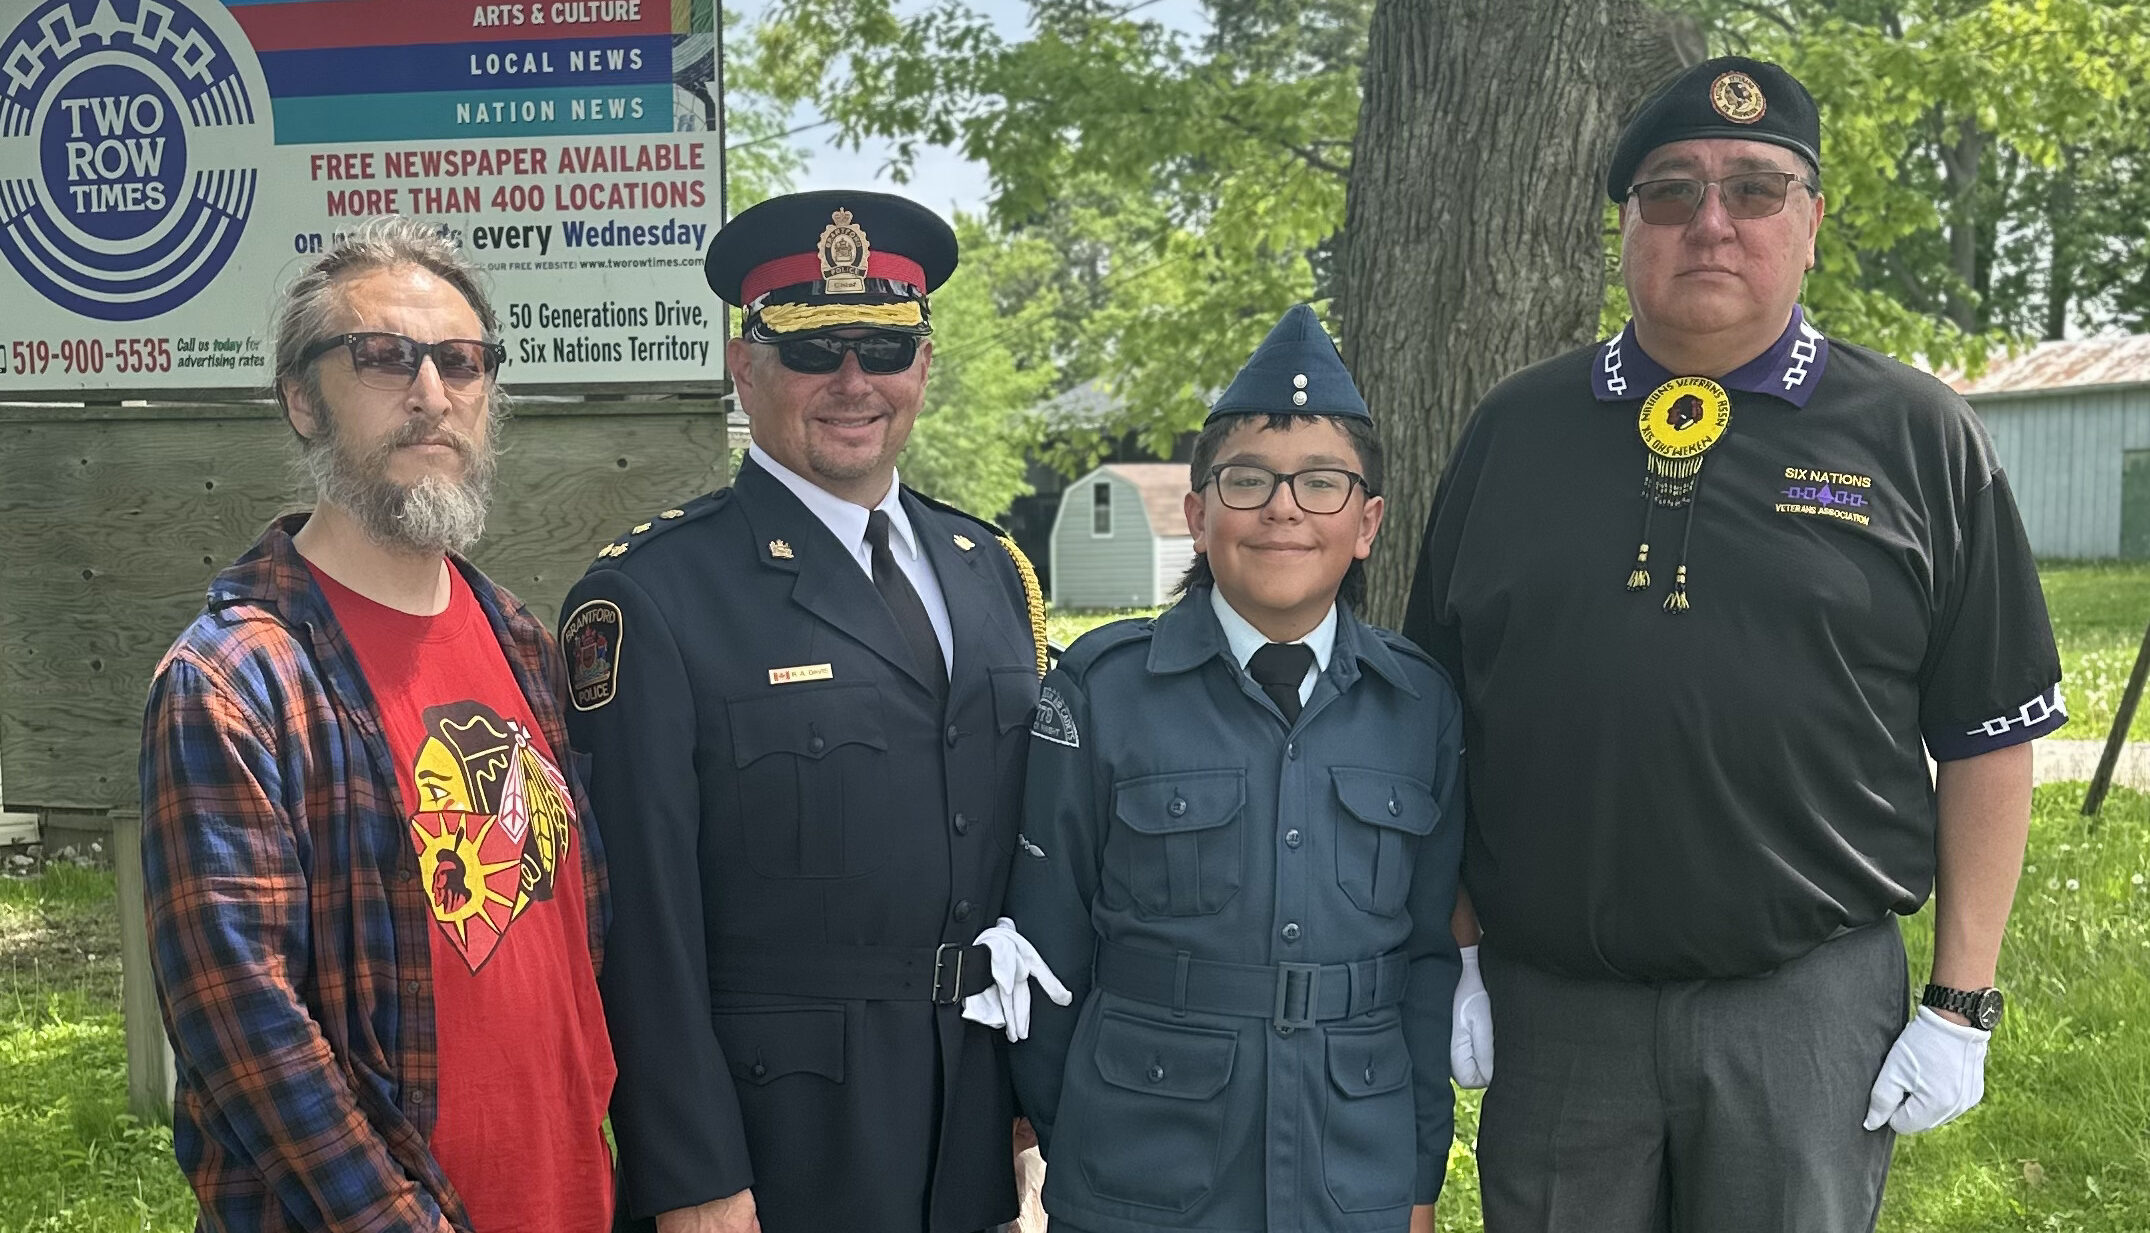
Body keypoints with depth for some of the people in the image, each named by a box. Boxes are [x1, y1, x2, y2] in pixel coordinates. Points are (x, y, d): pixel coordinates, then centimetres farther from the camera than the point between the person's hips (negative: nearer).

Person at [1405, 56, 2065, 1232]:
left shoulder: (1917, 437, 0)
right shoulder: (1514, 429, 4)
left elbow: (1988, 738, 1)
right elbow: (1441, 723, 7)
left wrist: (1960, 1003, -2)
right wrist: (1457, 953, 4)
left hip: (1812, 1001, -1)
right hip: (1548, 1001, 2)